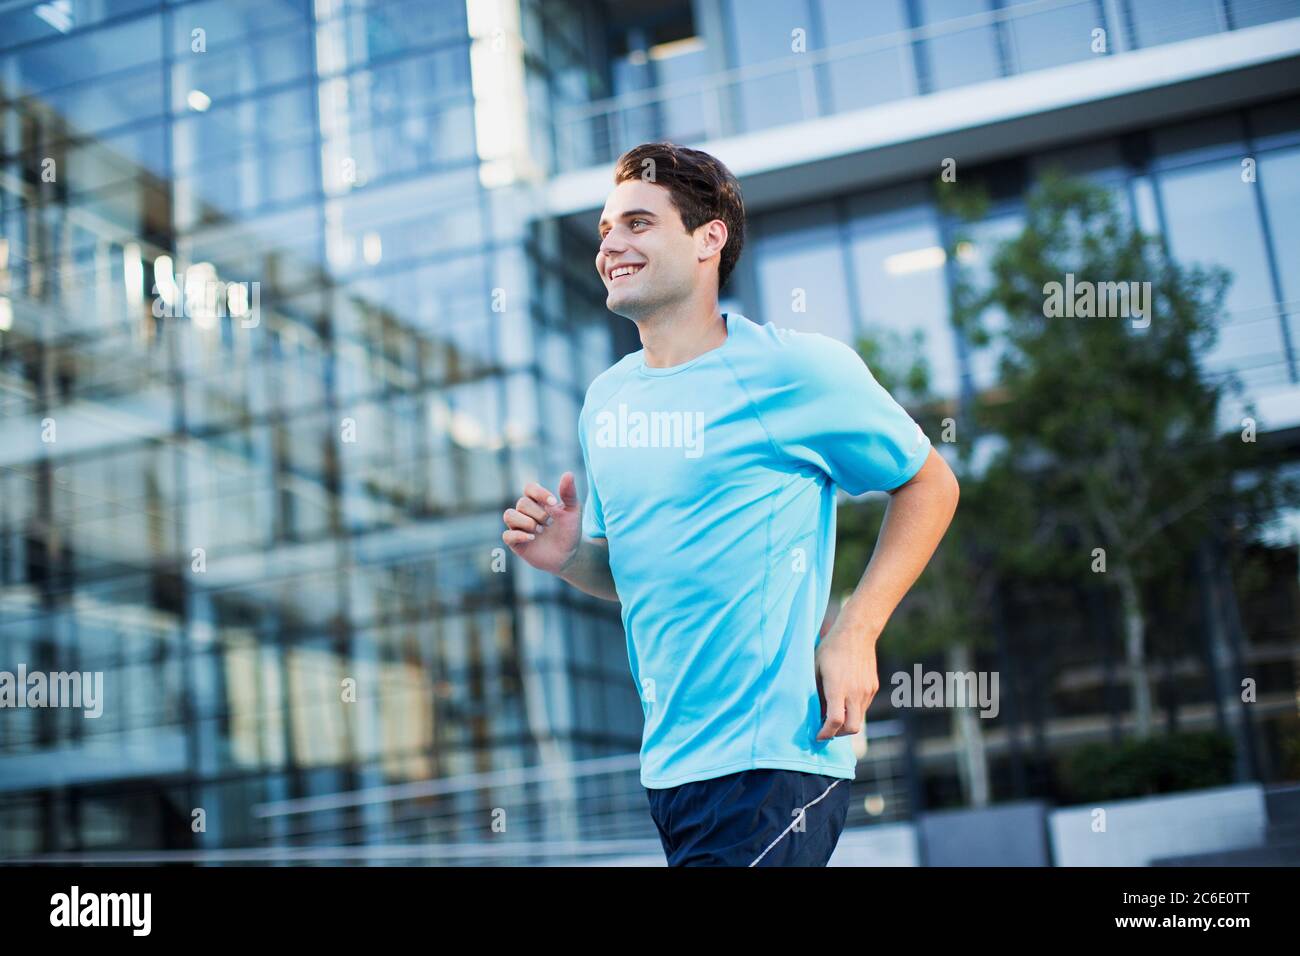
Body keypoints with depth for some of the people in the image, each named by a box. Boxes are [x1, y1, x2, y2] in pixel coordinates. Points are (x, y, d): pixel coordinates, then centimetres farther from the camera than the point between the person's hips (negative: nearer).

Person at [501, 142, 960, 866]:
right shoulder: (605, 399, 8)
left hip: (772, 761, -6)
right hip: (667, 765, 7)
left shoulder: (799, 369, -9)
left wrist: (855, 634, -10)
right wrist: (568, 556, -3)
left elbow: (930, 483, 0)